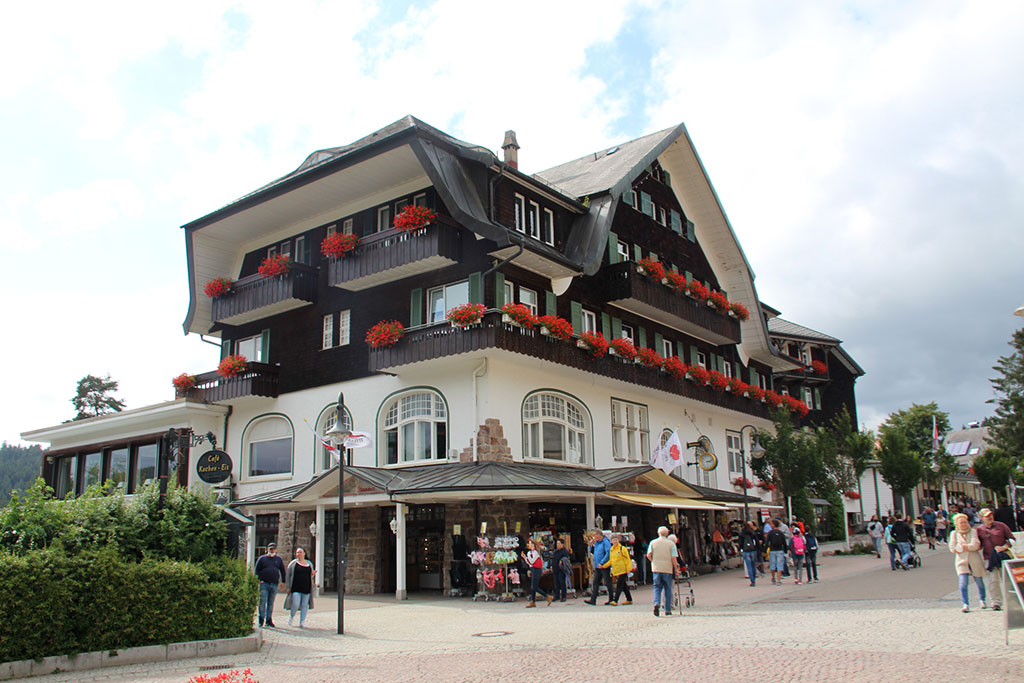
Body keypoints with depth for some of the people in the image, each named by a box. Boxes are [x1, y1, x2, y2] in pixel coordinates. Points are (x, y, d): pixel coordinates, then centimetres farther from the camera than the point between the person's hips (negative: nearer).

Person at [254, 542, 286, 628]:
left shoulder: (279, 559, 14)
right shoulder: (262, 558, 7)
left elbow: (282, 571, 18)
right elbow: (256, 570, 5)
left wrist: (283, 581, 10)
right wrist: (259, 579, -6)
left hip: (274, 584, 2)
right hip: (264, 583, -2)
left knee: (271, 603, 6)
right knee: (262, 601, -8)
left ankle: (269, 620, 12)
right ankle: (261, 619, 2)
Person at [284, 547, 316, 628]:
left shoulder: (309, 564, 14)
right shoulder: (293, 563, 4)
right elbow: (287, 575, 3)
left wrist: (313, 574, -1)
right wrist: (288, 587, -3)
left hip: (306, 588, 3)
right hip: (296, 588, -3)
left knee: (304, 605, 1)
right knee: (295, 604, -11)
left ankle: (302, 622, 8)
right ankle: (292, 616, 18)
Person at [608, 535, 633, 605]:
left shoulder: (622, 548, -8)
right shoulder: (611, 550, 12)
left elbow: (627, 559, -9)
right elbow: (611, 561, 18)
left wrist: (629, 569, -14)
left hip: (623, 570, -7)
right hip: (616, 571, 7)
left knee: (619, 586, -9)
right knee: (624, 586, 13)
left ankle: (615, 600, -11)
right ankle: (629, 600, 22)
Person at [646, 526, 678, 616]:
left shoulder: (653, 543, 4)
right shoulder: (671, 544, -1)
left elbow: (648, 555, -3)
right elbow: (674, 558, -7)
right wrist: (676, 569, 3)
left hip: (656, 568, 1)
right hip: (668, 569, -1)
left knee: (657, 587, 8)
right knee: (667, 589, 9)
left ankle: (656, 603, -18)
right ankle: (668, 610, 11)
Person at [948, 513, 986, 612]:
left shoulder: (973, 531, 2)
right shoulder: (954, 533, 6)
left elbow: (975, 544, -13)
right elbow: (952, 548, -5)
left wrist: (961, 547, -11)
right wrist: (970, 547, -8)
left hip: (975, 561, 0)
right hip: (962, 561, 0)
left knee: (979, 582, 13)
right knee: (963, 583, -14)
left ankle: (982, 600, 38)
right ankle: (966, 605, -12)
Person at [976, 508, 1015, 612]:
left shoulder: (1001, 526, 4)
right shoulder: (979, 530, 5)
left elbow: (1011, 539, 7)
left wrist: (1004, 547, -9)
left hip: (1003, 556, 0)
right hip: (989, 558, 0)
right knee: (993, 581, -4)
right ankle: (997, 602, 2)